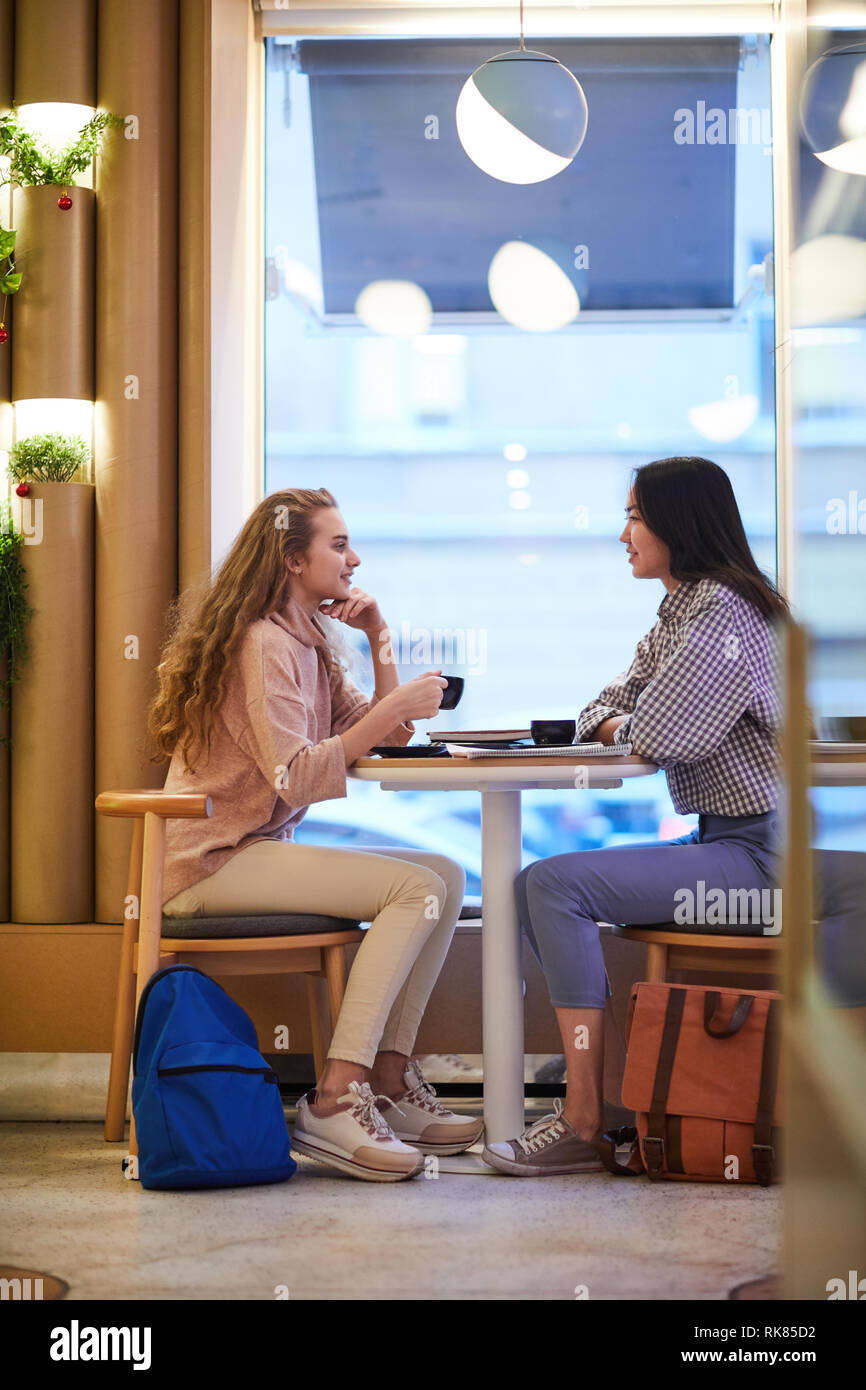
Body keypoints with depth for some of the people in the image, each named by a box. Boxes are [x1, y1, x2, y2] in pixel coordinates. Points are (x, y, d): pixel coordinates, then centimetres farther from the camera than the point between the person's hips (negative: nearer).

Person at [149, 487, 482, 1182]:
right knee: (416, 889, -23)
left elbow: (385, 735, 16)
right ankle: (335, 1100, -25)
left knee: (447, 876, -1)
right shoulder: (262, 642, -14)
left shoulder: (307, 639, 16)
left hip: (262, 850, 10)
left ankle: (389, 1081, -2)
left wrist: (380, 641, 7)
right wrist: (394, 708, -22)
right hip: (212, 860, -10)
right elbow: (296, 778, -23)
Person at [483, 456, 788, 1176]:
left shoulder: (721, 609, -14)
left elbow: (655, 732, -22)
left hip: (760, 853, -10)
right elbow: (605, 715, 19)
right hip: (728, 843, 10)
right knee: (539, 886, 7)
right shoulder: (680, 610, 17)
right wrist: (617, 722, -4)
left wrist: (627, 727, 1)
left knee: (556, 883, -20)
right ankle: (612, 1076, 4)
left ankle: (584, 1123, -18)